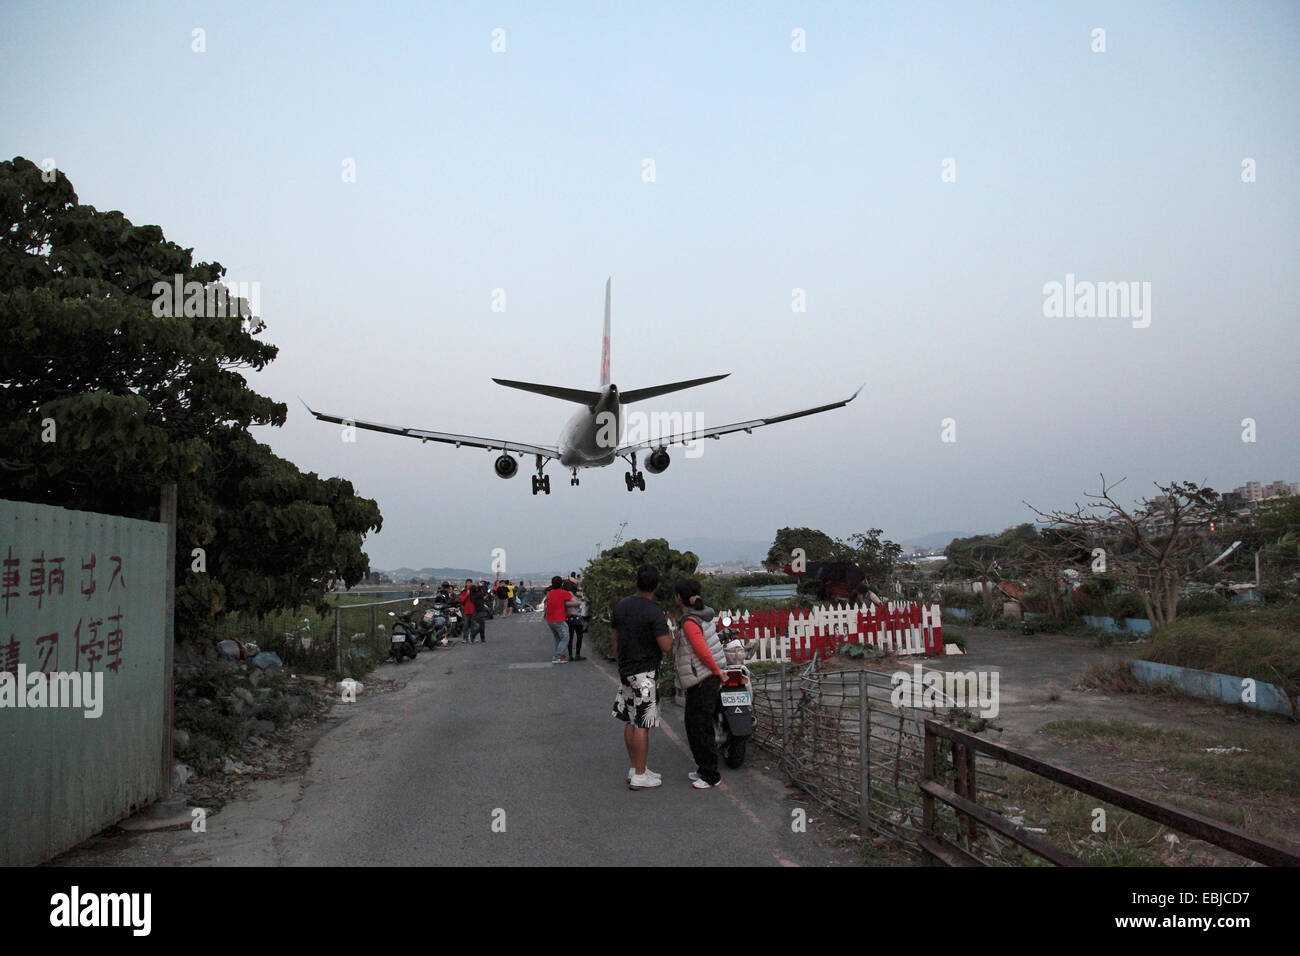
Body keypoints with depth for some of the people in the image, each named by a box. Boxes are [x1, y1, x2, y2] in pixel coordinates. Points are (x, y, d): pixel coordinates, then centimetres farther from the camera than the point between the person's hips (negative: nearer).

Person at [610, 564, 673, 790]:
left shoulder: (621, 606, 5)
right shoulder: (654, 613, -17)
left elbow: (614, 639, 12)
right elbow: (666, 646, -20)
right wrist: (671, 633, 0)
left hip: (625, 671, 7)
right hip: (645, 674, -7)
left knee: (630, 722, 13)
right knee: (642, 725, -2)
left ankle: (635, 768, 23)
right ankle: (639, 776, 2)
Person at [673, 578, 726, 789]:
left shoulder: (689, 622, -19)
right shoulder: (702, 617, 10)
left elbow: (704, 653, -23)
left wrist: (718, 673, -13)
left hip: (702, 683, -10)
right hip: (705, 682, 10)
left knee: (699, 729, -3)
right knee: (694, 726, 18)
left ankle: (711, 776, 4)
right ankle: (704, 769, 27)